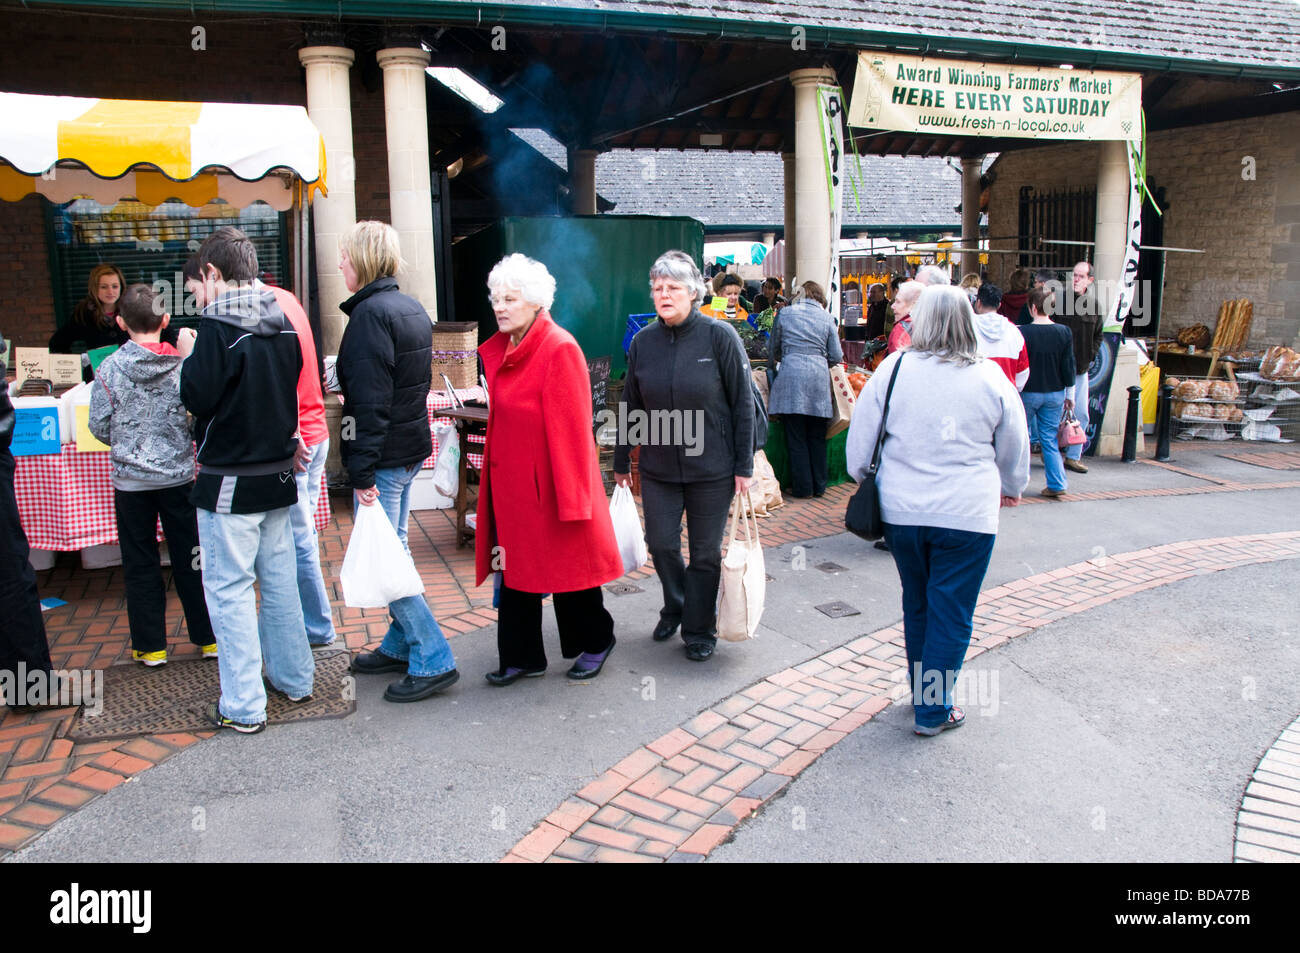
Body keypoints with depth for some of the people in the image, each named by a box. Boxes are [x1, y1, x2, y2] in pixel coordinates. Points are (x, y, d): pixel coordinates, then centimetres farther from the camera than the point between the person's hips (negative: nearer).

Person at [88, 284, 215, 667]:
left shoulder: (110, 367, -9)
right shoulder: (183, 366, -9)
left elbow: (99, 426, -5)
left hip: (131, 479, -1)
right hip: (179, 476, 1)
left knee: (140, 564, 10)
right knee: (190, 559, 11)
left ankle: (150, 646, 17)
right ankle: (208, 638, 18)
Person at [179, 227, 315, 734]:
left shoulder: (219, 327, -16)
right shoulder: (282, 324, 5)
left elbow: (199, 398, -15)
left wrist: (189, 357, 0)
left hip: (230, 482, -7)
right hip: (278, 472, 7)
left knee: (229, 588, 2)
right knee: (278, 579, 17)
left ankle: (242, 706, 7)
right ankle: (293, 677, 28)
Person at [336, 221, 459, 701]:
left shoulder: (371, 313, -17)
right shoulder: (411, 307, 12)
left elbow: (370, 400, -22)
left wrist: (362, 471, -21)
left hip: (383, 455, -10)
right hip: (412, 446, 10)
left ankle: (433, 660, 1)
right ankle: (400, 644, 30)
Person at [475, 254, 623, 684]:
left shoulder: (560, 349, -16)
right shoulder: (499, 349, 8)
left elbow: (571, 428, -18)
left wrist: (571, 496, -18)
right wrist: (495, 469, 11)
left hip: (550, 479, -7)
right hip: (511, 479, 7)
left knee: (566, 566, 8)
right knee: (515, 565, 11)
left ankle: (595, 640, 31)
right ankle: (521, 657, 24)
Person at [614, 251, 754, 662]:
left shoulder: (720, 336, -9)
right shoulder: (643, 340, 1)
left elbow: (743, 403, -6)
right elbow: (631, 406, 9)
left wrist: (744, 465, -8)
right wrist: (621, 461, 11)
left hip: (711, 469, -3)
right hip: (657, 466, 3)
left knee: (705, 552, 8)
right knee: (661, 544, 8)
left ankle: (699, 629, 26)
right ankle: (674, 608, 37)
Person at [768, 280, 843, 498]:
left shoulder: (784, 313, 8)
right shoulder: (826, 317, 9)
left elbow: (775, 350, 16)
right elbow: (836, 356, 8)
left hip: (790, 376, -1)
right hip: (818, 377, 1)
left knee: (796, 438, 4)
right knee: (817, 437, 11)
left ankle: (802, 487, 7)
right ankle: (819, 486, 17)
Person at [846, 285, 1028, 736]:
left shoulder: (892, 369, -5)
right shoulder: (991, 377, -4)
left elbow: (860, 441, 2)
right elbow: (1014, 448, 9)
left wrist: (864, 478, 20)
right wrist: (1011, 488, 28)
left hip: (902, 510, 2)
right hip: (967, 514, -2)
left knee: (917, 604, 19)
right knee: (951, 614, 7)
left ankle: (920, 692, 33)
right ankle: (933, 710, 13)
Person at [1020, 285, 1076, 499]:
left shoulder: (1023, 332, -14)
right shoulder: (1064, 332, -3)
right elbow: (1069, 367, 1)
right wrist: (1069, 395, 11)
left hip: (1028, 393, -3)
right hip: (1055, 393, 3)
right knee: (1050, 439, 10)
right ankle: (1057, 484, 6)